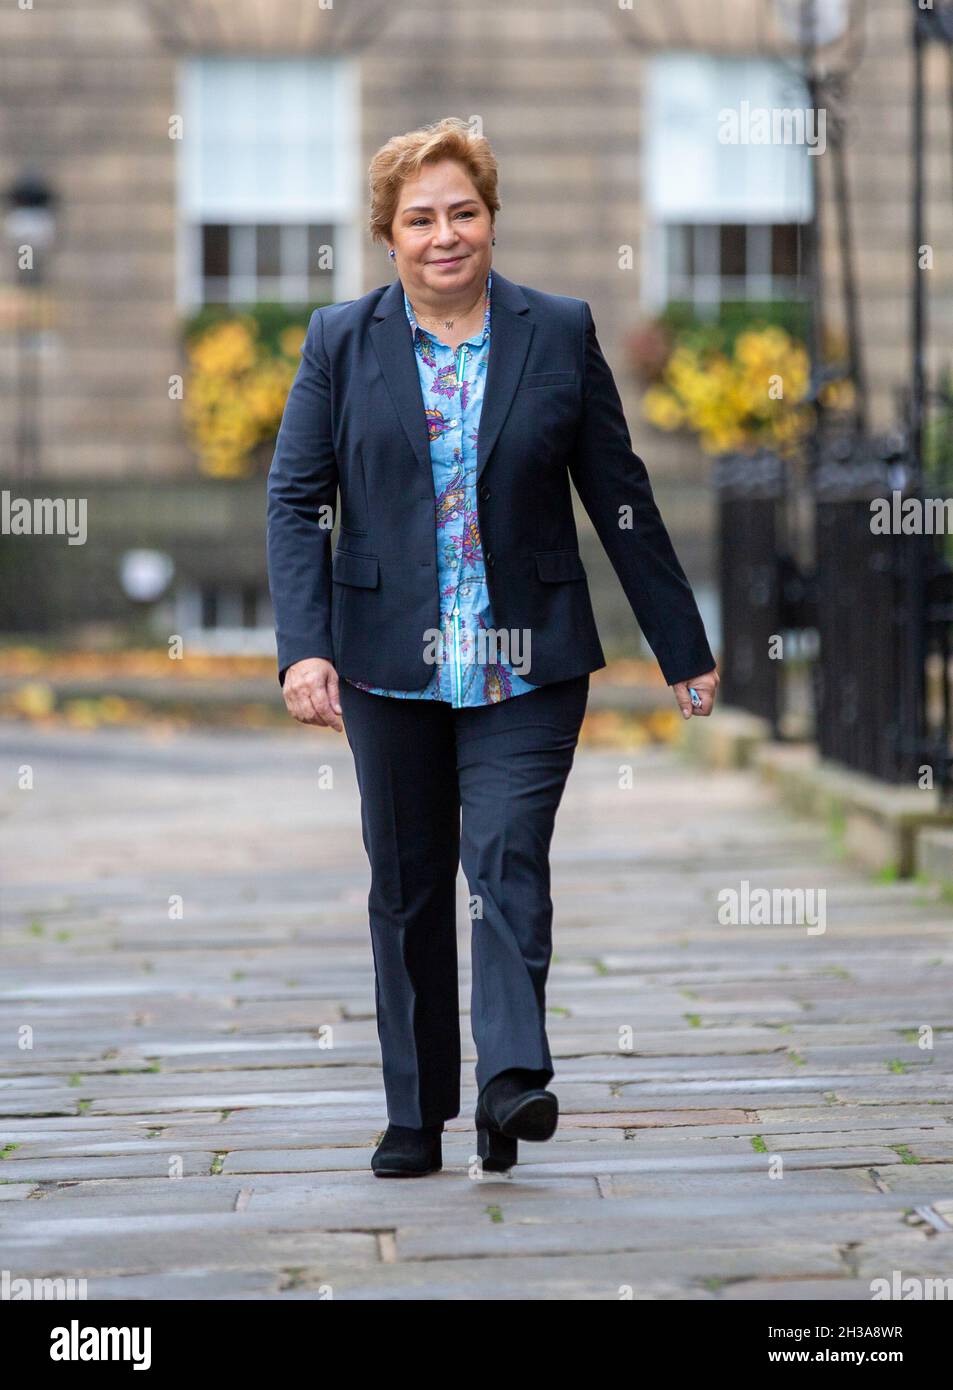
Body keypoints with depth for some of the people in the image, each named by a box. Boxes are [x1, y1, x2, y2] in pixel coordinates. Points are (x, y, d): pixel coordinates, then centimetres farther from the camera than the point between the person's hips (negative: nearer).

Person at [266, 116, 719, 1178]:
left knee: (508, 858, -16)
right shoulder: (339, 341, 4)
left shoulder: (560, 333, 3)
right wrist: (303, 647, -13)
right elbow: (296, 499, 0)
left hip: (526, 661, -1)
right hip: (389, 659, 1)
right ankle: (416, 1116, 15)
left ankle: (513, 1079, -21)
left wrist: (684, 649, 8)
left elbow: (620, 498, 6)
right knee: (407, 884, 7)